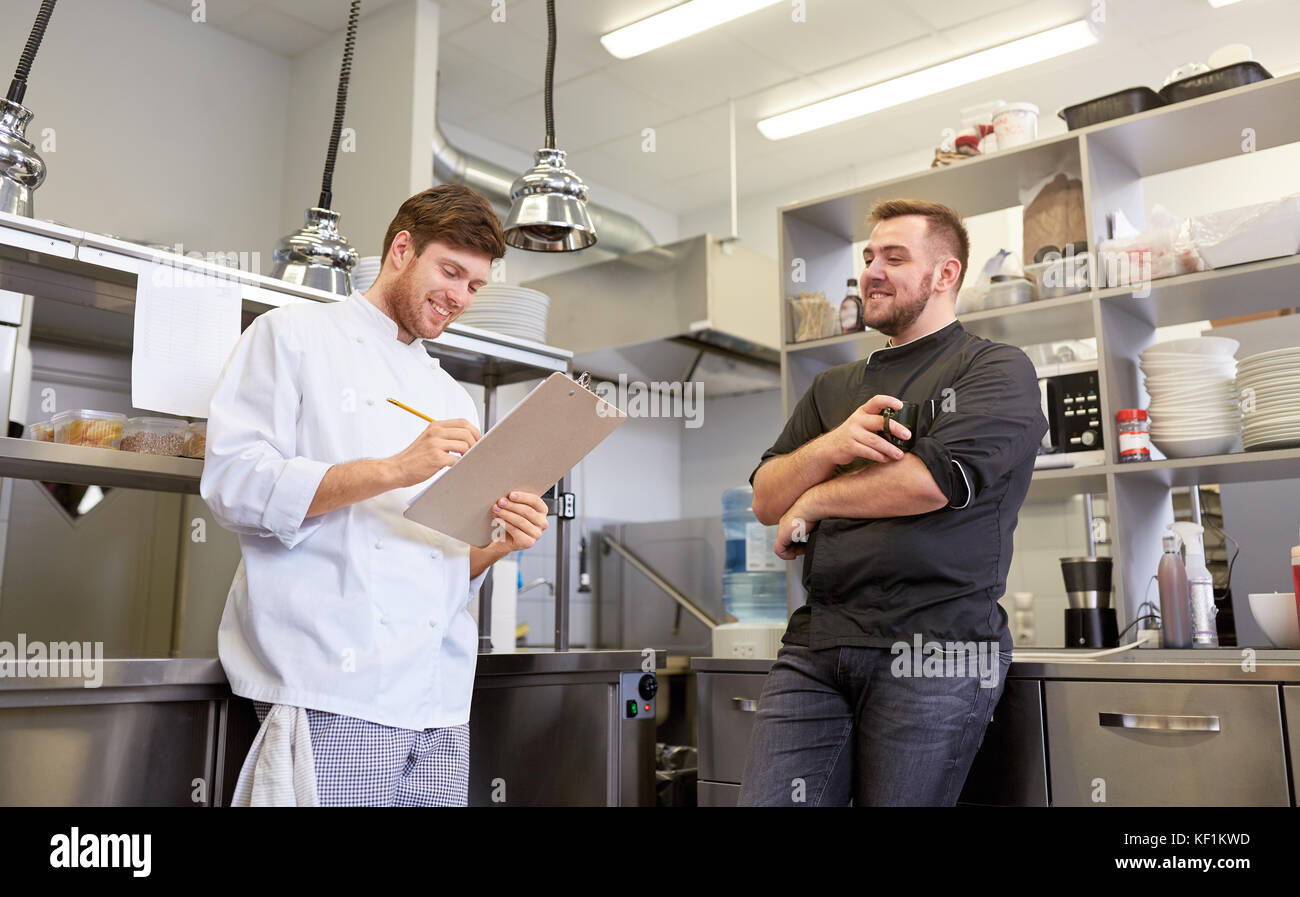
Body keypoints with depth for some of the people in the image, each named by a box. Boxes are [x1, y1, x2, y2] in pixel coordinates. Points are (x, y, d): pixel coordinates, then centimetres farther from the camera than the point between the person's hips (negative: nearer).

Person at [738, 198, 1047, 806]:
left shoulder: (998, 370, 4)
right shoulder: (833, 388, 22)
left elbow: (933, 481, -14)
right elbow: (766, 500, 13)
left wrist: (814, 504, 0)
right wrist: (831, 447, -7)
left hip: (934, 647, -4)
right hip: (816, 644, 5)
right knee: (766, 800, -3)